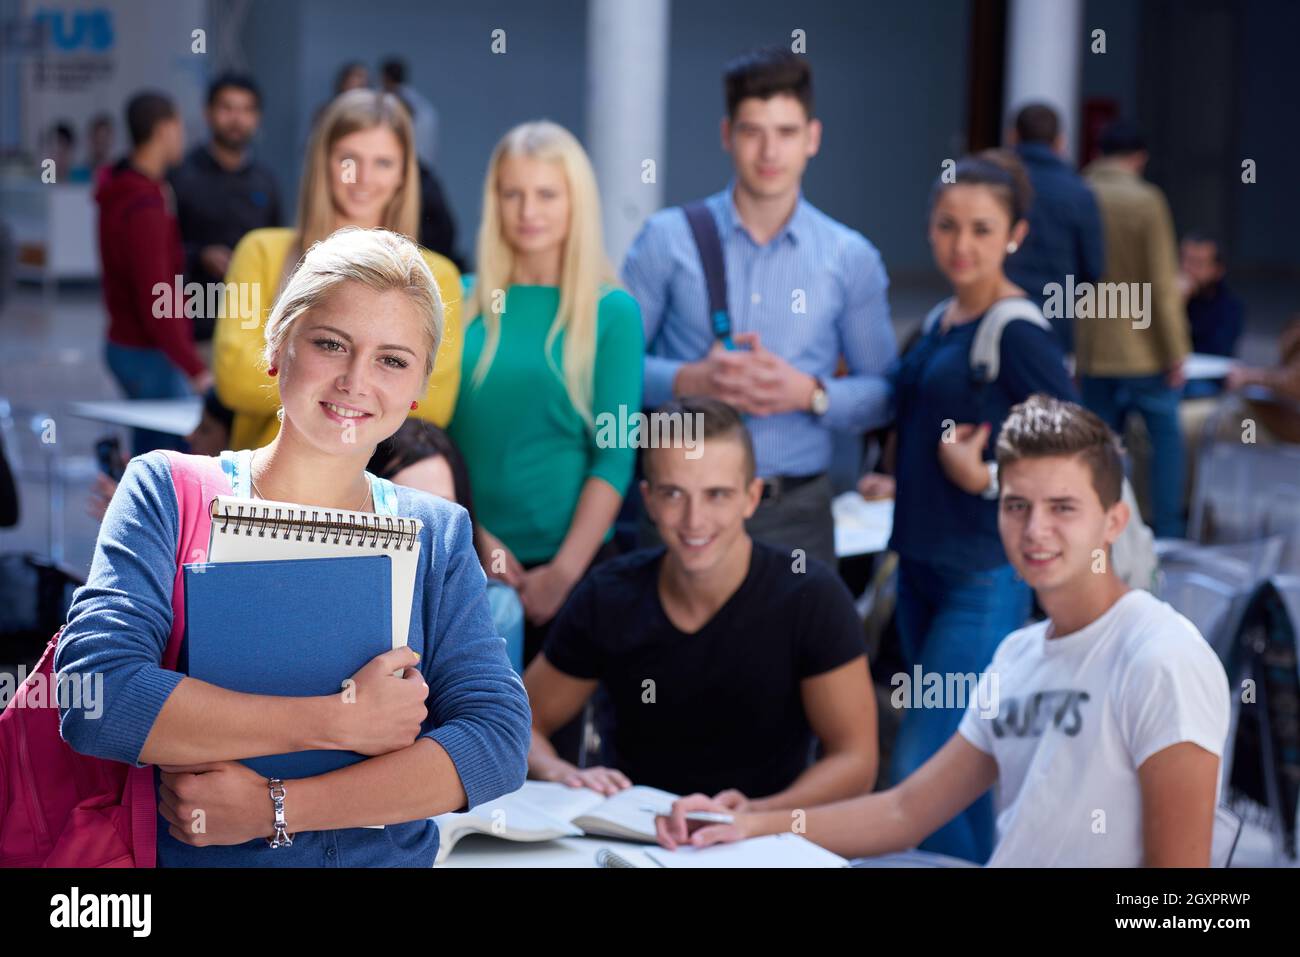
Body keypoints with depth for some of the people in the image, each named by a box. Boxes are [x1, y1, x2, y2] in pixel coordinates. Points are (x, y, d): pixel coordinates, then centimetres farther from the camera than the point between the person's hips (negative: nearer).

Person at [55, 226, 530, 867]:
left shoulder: (438, 535, 7)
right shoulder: (167, 492, 1)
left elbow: (498, 740, -5)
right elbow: (94, 693, -13)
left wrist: (273, 806, -14)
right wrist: (341, 720, -15)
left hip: (392, 857, 2)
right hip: (188, 860, -2)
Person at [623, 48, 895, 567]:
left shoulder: (852, 259, 5)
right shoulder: (667, 240, 2)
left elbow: (884, 393, 7)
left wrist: (810, 393, -11)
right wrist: (690, 380, -15)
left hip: (795, 510, 1)